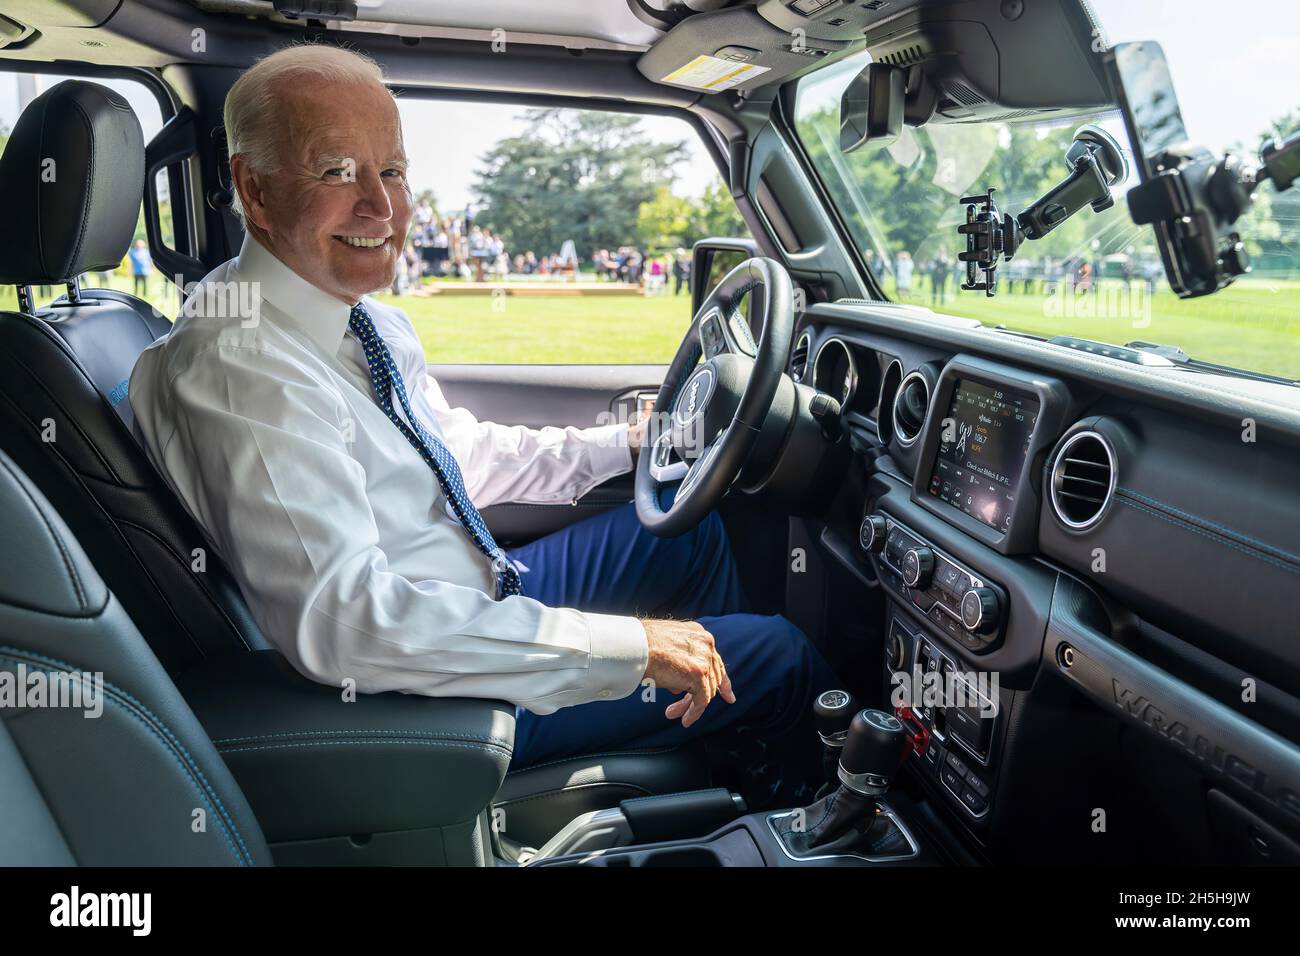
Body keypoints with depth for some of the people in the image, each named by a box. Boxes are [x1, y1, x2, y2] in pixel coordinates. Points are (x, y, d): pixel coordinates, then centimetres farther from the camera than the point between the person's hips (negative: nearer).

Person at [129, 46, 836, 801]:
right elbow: (344, 620, -37)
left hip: (488, 592, 9)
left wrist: (628, 443, 9)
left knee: (691, 520, 18)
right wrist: (624, 643, -35)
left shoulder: (371, 318, 0)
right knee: (781, 656, -1)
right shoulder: (236, 368, -29)